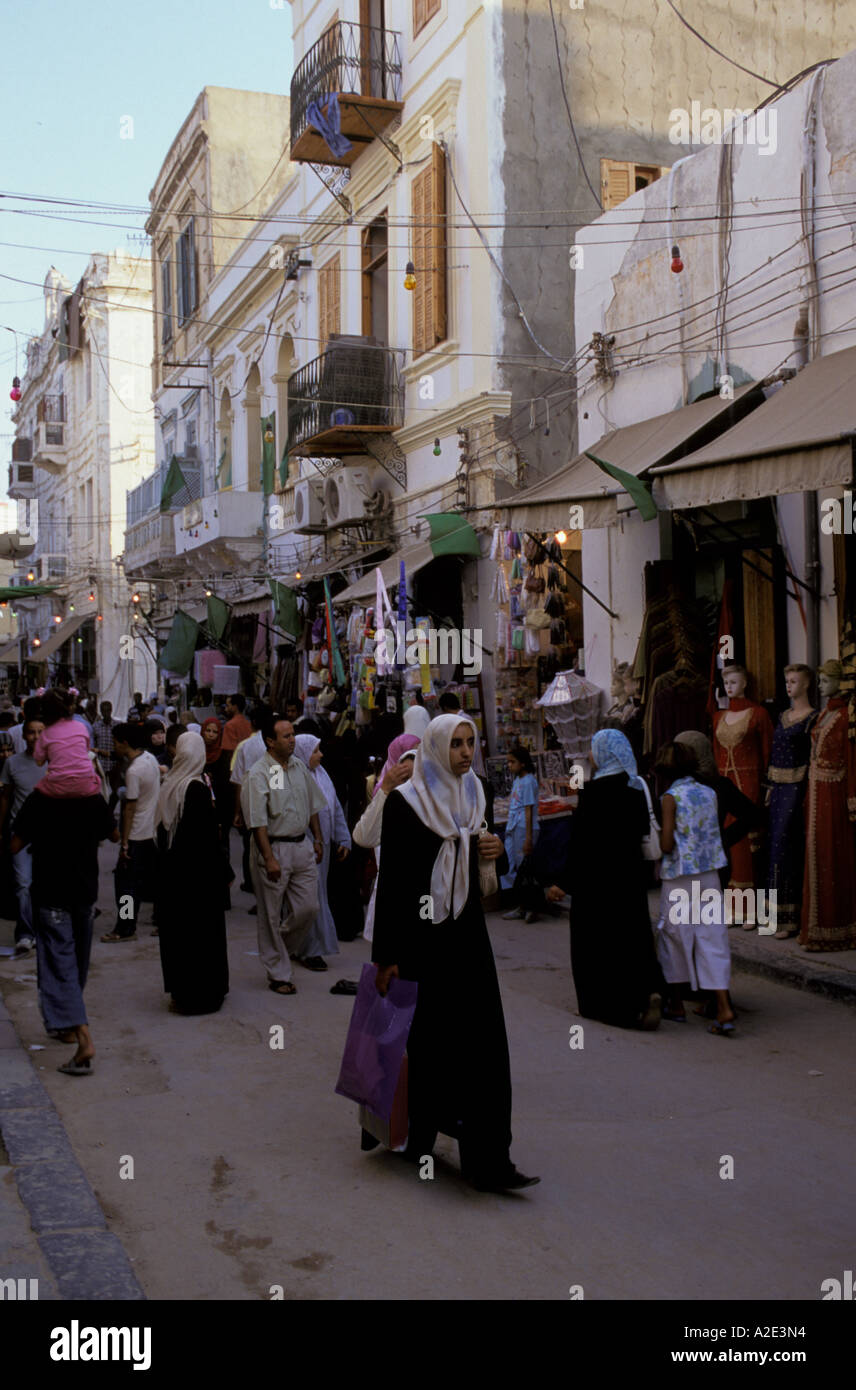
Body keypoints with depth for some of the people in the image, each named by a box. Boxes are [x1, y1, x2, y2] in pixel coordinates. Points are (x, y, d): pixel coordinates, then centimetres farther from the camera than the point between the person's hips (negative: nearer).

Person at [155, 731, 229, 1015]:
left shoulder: (168, 786, 2)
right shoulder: (197, 789, -19)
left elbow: (162, 829, 10)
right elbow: (208, 834, -19)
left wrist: (164, 864, 17)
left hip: (171, 871, 7)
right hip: (197, 872, -7)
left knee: (175, 930, 15)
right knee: (200, 930, 3)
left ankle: (179, 990, 24)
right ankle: (199, 994, 10)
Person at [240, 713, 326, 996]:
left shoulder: (299, 766, 7)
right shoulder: (258, 774, -13)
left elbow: (313, 806, 18)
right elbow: (258, 822, -16)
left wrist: (317, 839, 15)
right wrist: (269, 858, -20)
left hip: (301, 846, 6)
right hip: (272, 847, -6)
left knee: (308, 907, 5)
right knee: (271, 915, 4)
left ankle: (284, 947, 32)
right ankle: (278, 974, 16)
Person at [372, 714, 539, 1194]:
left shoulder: (473, 795, 9)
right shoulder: (404, 802, -9)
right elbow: (391, 880, -11)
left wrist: (490, 851, -2)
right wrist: (386, 956, -12)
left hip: (467, 929, 5)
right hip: (421, 933, -5)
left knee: (482, 1038, -2)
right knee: (427, 1040, 6)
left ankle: (488, 1159, 2)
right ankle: (416, 1140, 27)